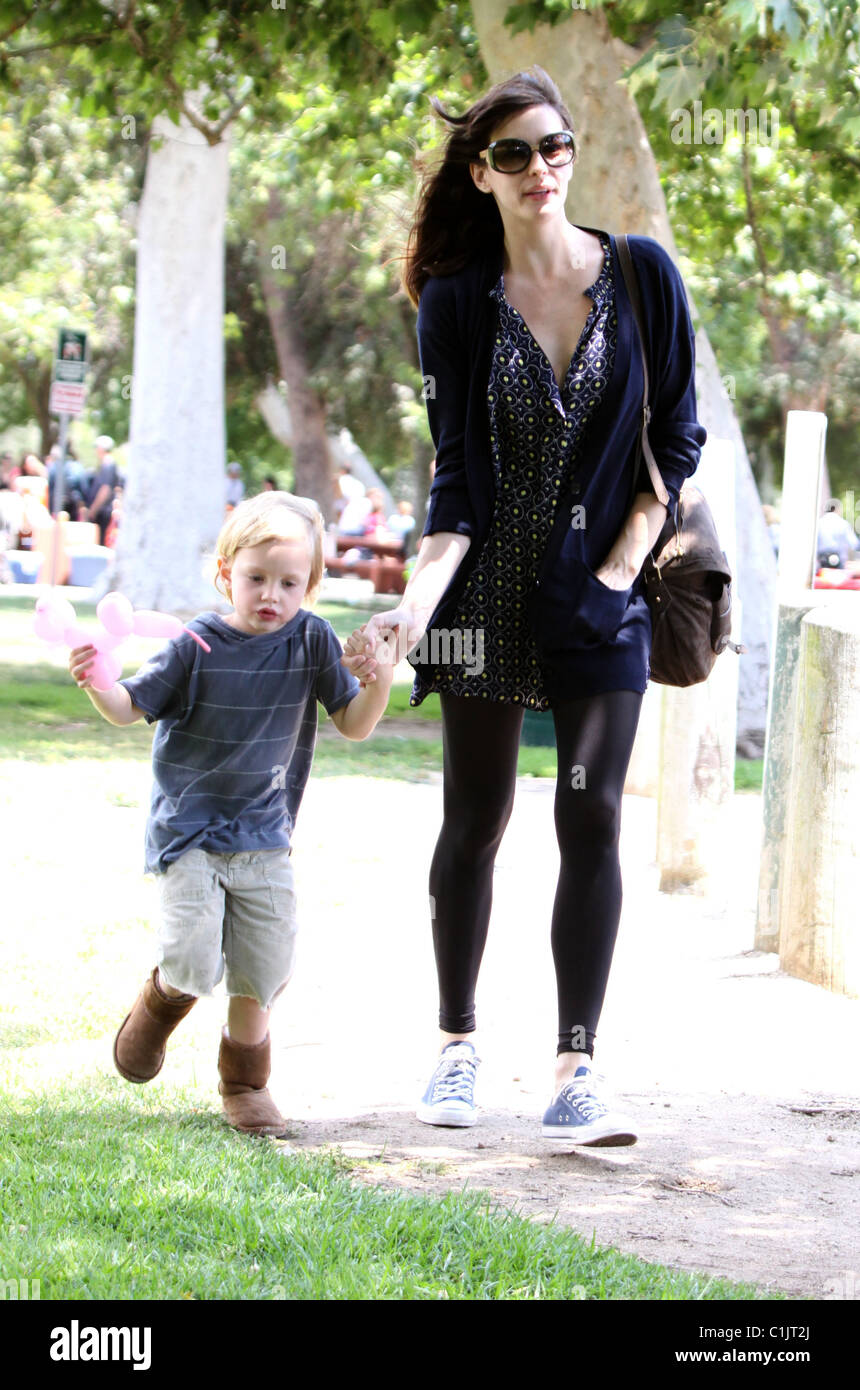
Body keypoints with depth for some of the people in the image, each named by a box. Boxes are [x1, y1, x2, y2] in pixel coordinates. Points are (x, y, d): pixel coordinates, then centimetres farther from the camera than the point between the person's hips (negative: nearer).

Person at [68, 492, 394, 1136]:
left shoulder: (311, 642, -2)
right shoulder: (198, 646, -9)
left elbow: (355, 724, 3)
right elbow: (131, 707, -4)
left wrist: (379, 679, -17)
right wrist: (96, 684, -25)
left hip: (264, 839, 3)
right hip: (188, 832, -3)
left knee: (260, 973, 4)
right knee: (194, 966, -17)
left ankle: (245, 1083, 28)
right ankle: (157, 1007, 20)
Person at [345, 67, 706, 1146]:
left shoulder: (641, 276, 0)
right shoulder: (460, 303, -1)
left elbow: (675, 441, 3)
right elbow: (458, 480, -4)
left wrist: (621, 567, -7)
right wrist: (415, 605, -18)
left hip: (602, 591, 0)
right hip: (491, 592, 0)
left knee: (591, 817, -7)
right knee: (475, 820, 7)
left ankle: (575, 1076, -6)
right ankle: (457, 1045, 22)